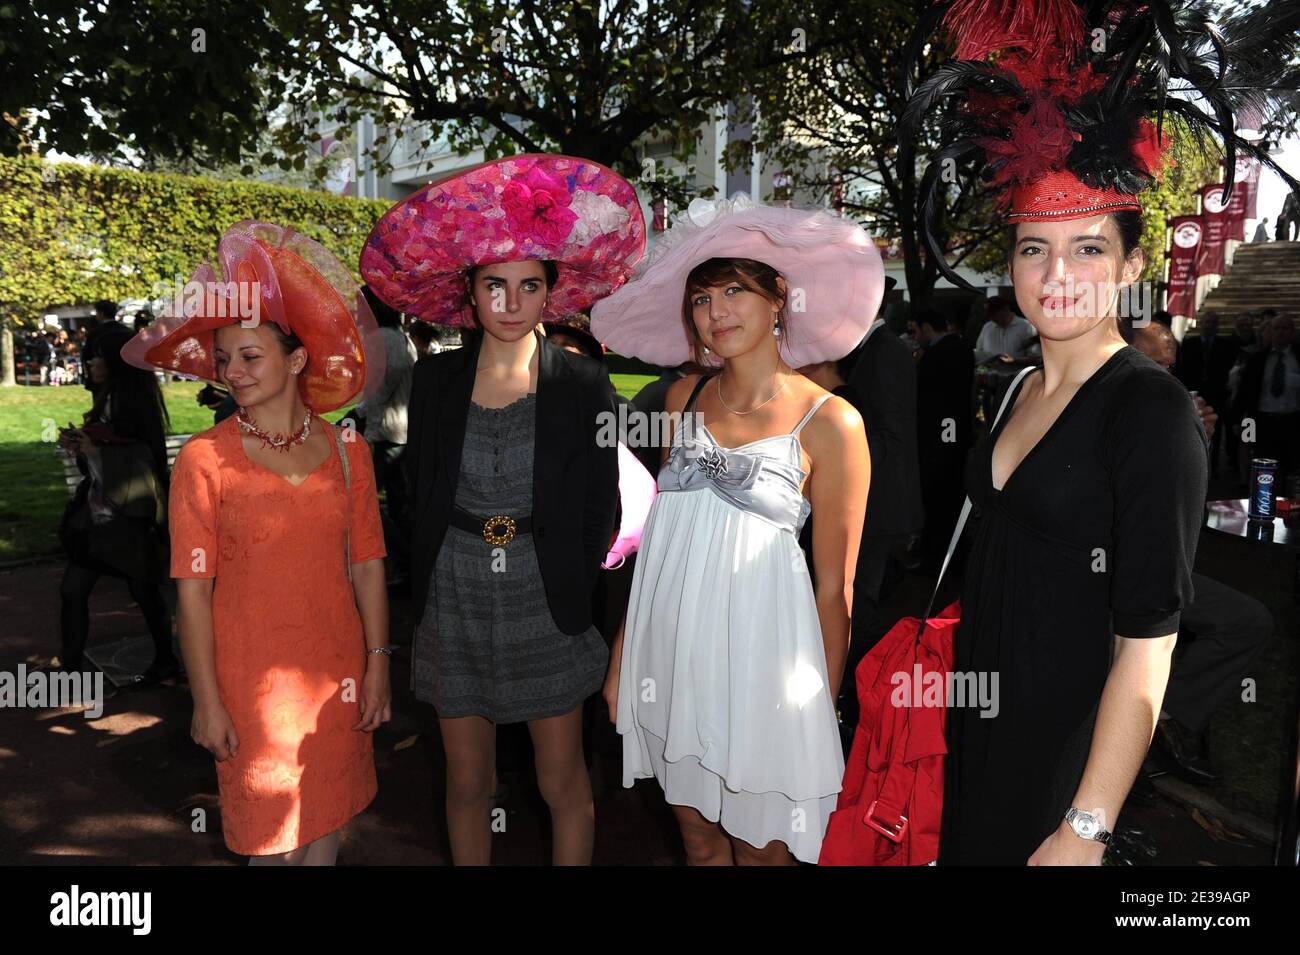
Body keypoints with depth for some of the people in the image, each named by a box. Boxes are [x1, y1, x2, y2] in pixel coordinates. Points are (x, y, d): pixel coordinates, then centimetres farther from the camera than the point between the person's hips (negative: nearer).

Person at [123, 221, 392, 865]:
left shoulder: (347, 449, 1)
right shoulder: (204, 459, -6)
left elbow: (367, 565, 3)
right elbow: (193, 589, -7)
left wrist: (377, 662, 1)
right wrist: (207, 700, -8)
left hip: (337, 671, 3)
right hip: (252, 678, -2)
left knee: (327, 828, 16)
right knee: (275, 840, 10)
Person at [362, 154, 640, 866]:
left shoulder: (584, 386, -6)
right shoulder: (435, 380, 1)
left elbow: (599, 512, -2)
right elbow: (420, 497, 7)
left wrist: (574, 592, -6)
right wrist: (427, 587, 2)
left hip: (546, 604, -2)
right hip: (454, 601, 2)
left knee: (562, 783, 11)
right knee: (467, 783, 16)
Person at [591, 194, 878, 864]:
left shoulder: (829, 422, -11)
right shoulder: (685, 398, 4)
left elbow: (834, 586, -7)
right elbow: (663, 534, 9)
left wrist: (822, 706, -4)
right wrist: (622, 655, 8)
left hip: (759, 651, -4)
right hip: (669, 644, 5)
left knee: (759, 849, 15)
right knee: (699, 843, 21)